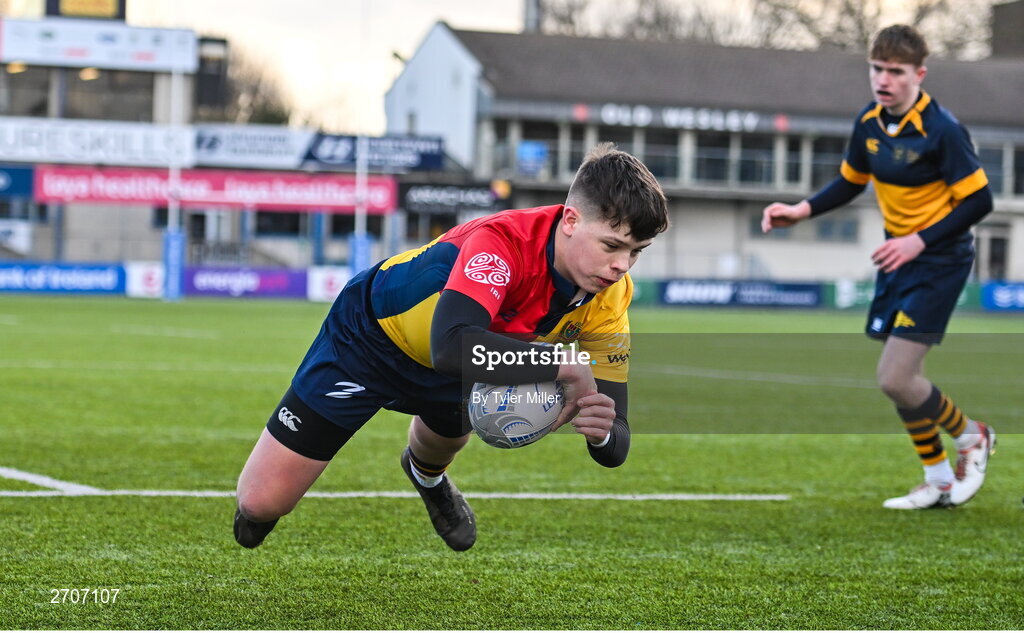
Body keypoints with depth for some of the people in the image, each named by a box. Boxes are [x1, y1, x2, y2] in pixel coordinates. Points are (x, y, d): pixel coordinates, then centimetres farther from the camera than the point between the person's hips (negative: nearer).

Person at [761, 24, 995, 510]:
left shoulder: (942, 130, -20)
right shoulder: (868, 124, 2)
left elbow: (978, 200, -18)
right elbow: (850, 182, 17)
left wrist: (919, 241, -22)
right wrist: (803, 210, 0)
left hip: (939, 260, -8)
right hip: (898, 257, 8)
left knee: (895, 379, -13)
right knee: (899, 379, 10)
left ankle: (971, 437, 15)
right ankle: (940, 482, 26)